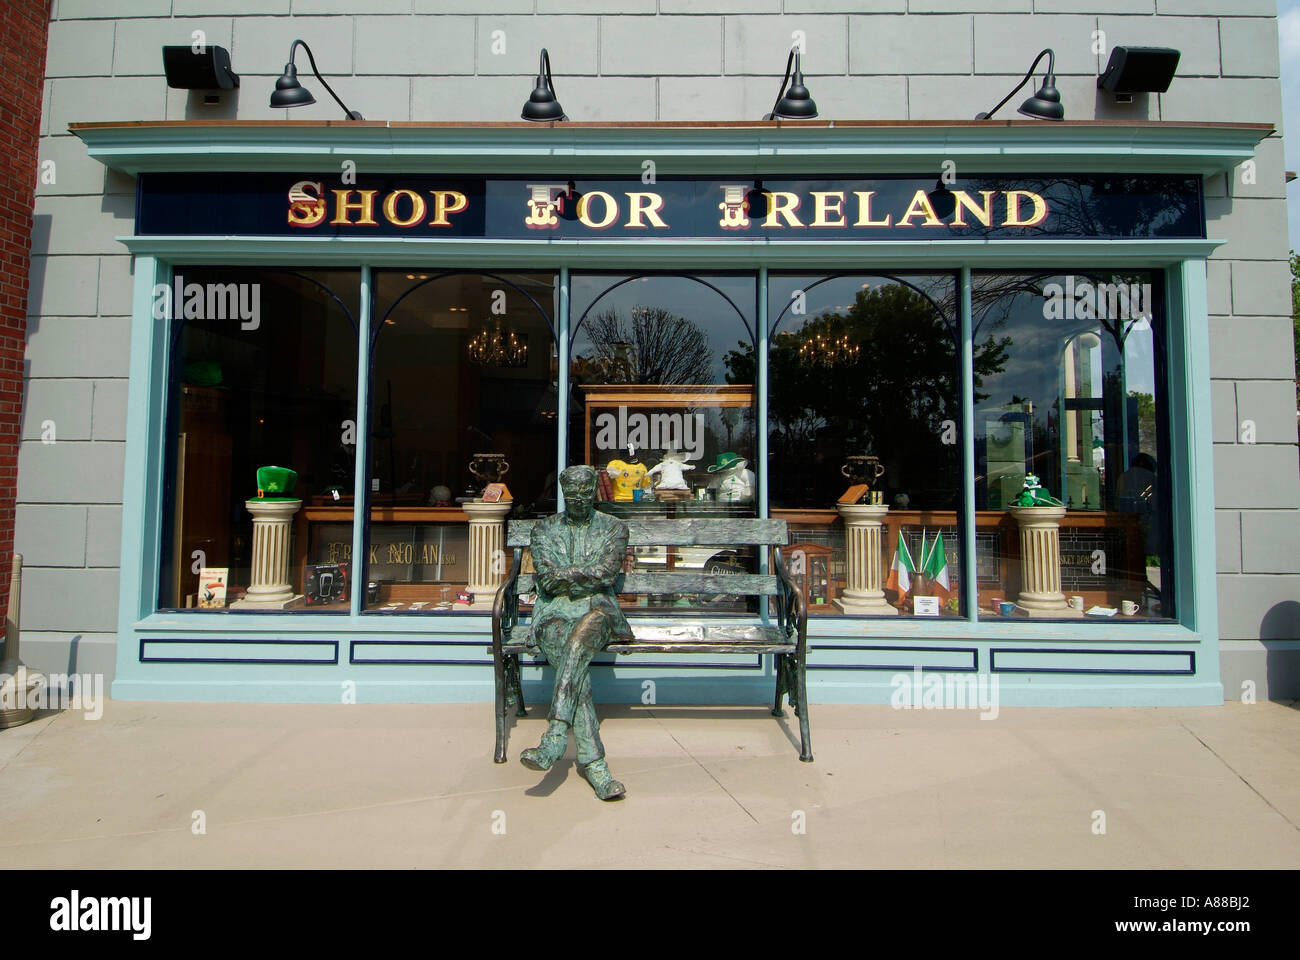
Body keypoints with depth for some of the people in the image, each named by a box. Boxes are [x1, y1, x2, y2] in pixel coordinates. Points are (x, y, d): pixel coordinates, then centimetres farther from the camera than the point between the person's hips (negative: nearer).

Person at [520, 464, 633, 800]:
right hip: (554, 612, 1)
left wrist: (565, 575, -7)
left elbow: (608, 571, -2)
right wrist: (586, 578, -5)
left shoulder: (614, 528, 14)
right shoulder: (544, 528, 18)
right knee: (576, 669, -30)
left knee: (578, 641, -38)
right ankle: (594, 762, -32)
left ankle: (553, 740, -45)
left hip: (597, 610, -1)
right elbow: (545, 576, 3)